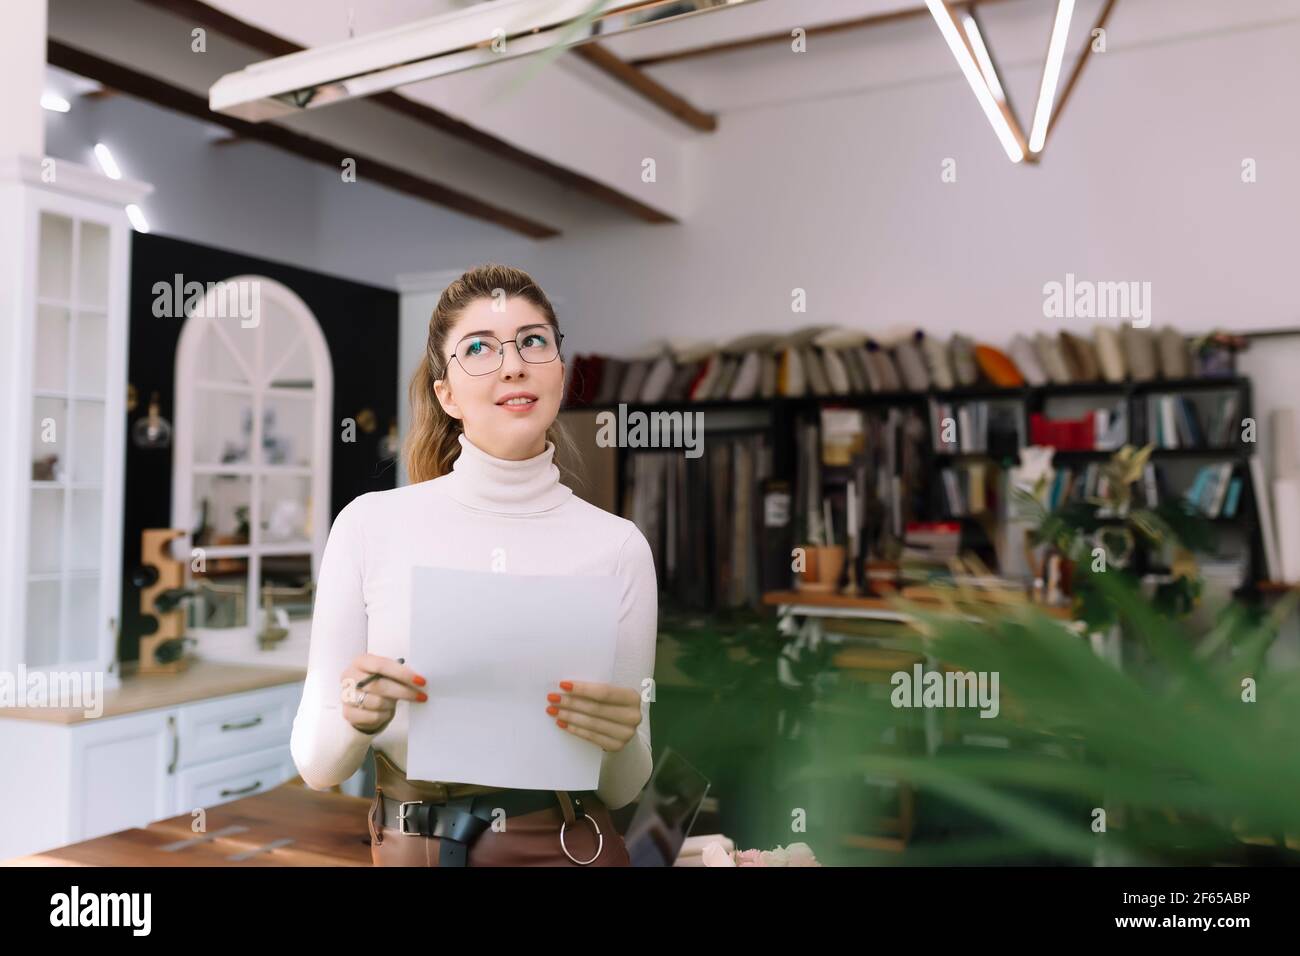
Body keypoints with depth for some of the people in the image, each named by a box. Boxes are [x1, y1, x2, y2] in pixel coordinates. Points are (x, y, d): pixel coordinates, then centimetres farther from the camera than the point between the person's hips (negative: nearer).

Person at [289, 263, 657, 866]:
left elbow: (621, 791, -2)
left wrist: (620, 739, -23)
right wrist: (354, 718, -25)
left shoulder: (617, 545, -9)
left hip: (566, 849, 0)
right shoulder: (370, 523, -9)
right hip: (407, 848, 1)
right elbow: (316, 767, -4)